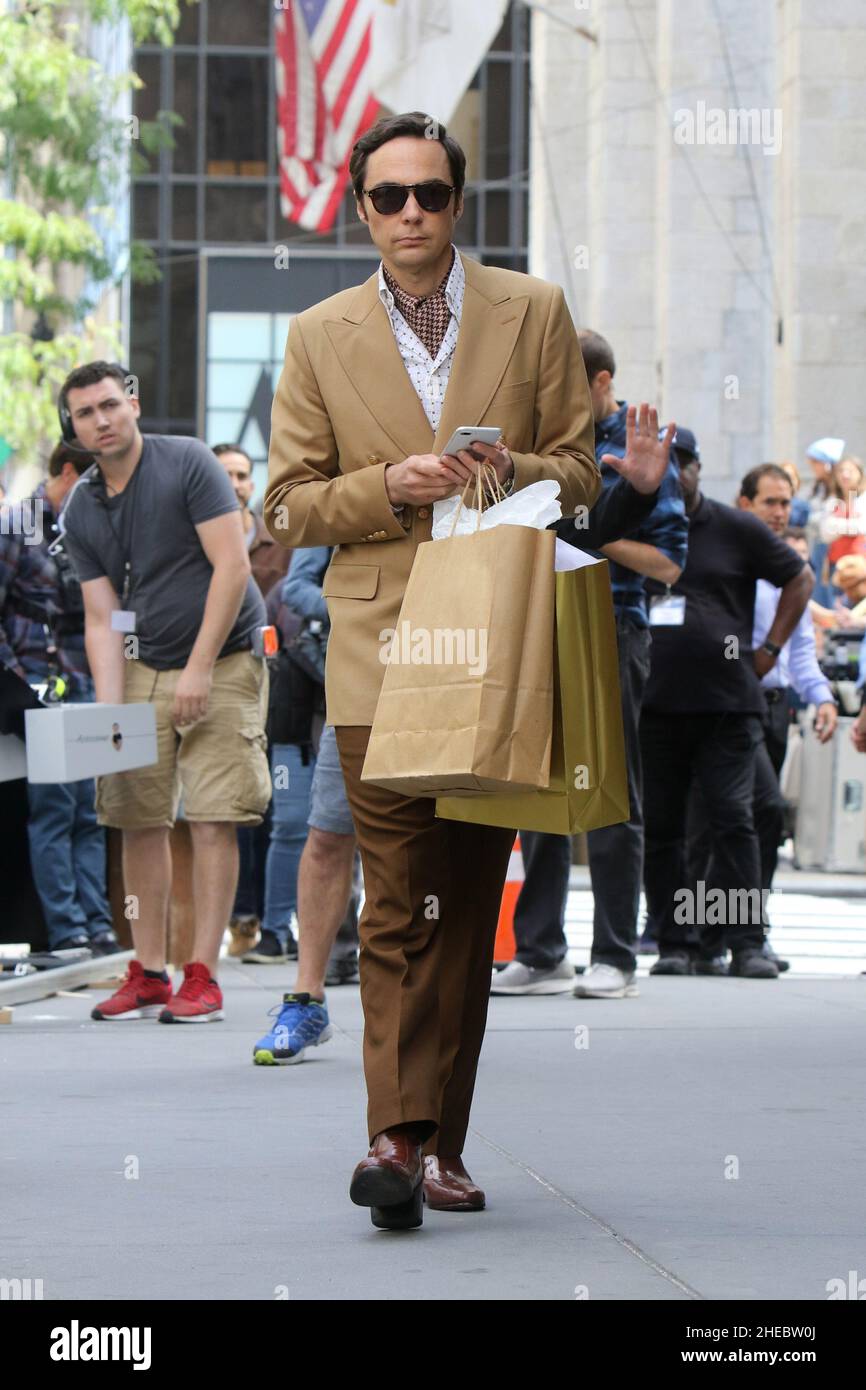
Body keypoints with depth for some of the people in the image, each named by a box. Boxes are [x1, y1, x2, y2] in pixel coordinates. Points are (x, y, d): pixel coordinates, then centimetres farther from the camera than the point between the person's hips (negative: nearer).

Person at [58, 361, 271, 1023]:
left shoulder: (187, 463, -10)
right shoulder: (81, 511, 5)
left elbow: (231, 566, -14)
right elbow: (102, 619, 4)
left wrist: (198, 668, -17)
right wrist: (108, 709, -9)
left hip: (222, 663, -5)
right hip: (143, 669, 5)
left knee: (213, 817, -10)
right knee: (140, 818, 0)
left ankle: (202, 976, -10)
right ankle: (148, 974, 6)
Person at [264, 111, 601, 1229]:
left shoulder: (532, 313, 9)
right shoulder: (320, 338, 9)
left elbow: (582, 475, 10)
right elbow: (289, 506, 9)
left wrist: (512, 468, -11)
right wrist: (389, 487, -9)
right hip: (379, 645, -1)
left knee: (470, 903, 4)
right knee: (399, 904, -11)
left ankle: (436, 1145, 10)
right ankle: (399, 1137, -14)